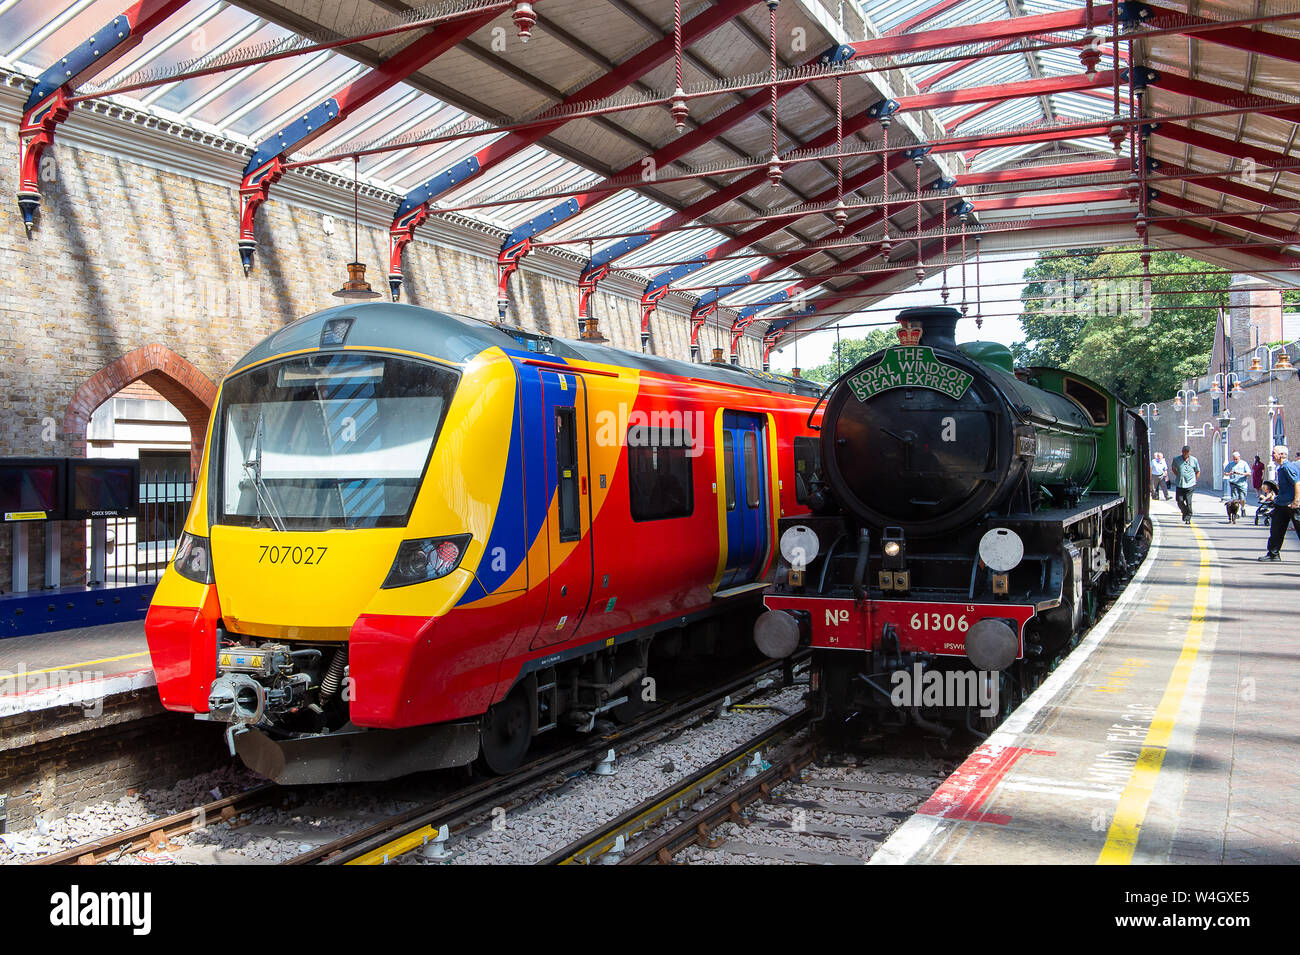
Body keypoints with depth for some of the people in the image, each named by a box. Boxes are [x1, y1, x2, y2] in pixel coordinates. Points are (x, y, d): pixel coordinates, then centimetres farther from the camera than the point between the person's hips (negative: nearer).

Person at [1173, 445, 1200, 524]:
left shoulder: (1194, 460, 2)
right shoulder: (1176, 459, 4)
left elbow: (1198, 472, 14)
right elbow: (1174, 468, 21)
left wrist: (1195, 481, 7)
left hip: (1190, 485, -2)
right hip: (1179, 484, 2)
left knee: (1188, 502, -7)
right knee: (1180, 502, 3)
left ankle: (1188, 518, 3)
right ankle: (1184, 512, 32)